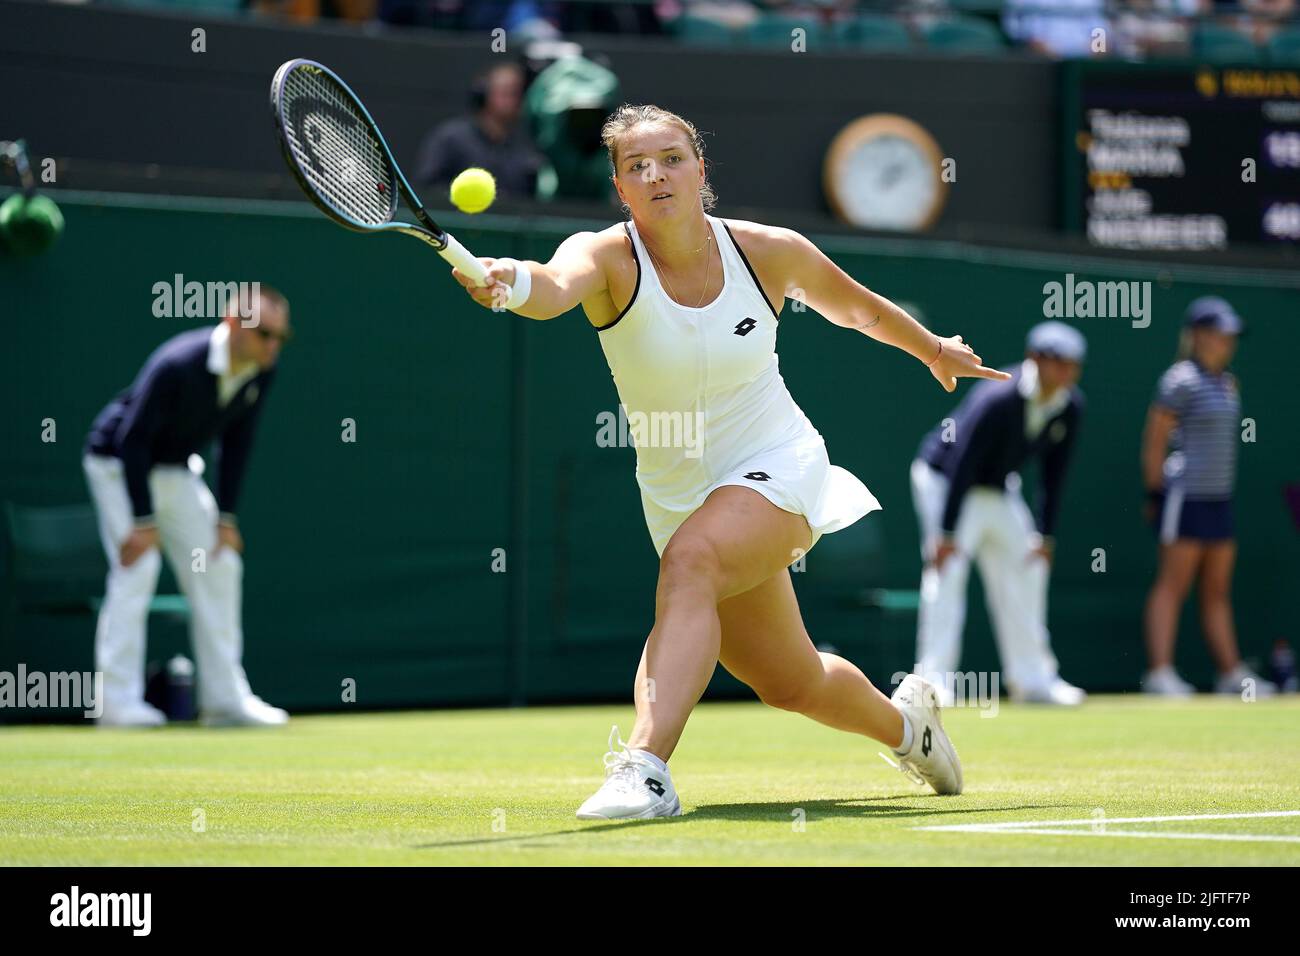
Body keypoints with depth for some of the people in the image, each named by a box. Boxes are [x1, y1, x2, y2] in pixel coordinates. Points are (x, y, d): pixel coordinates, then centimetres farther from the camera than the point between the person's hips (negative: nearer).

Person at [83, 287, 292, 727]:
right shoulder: (178, 366, -33)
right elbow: (133, 440, -28)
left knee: (220, 567, 2)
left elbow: (236, 443, 0)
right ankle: (118, 701, -19)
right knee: (137, 566, -19)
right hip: (119, 464, -7)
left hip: (178, 472, 7)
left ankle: (225, 698, 7)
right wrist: (143, 522, -27)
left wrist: (226, 518, -3)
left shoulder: (260, 371, -12)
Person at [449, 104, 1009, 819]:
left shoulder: (771, 252, -10)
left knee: (690, 562, -35)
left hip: (777, 468, -2)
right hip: (676, 490, 2)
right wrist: (506, 282, -65)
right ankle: (903, 722, 46)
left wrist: (936, 351, 27)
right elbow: (554, 287, -41)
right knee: (792, 685, 14)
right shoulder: (608, 257, -15)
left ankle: (645, 764, -44)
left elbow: (860, 310, 12)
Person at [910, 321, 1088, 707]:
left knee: (1028, 572, 9)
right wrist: (947, 532, -31)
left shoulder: (1071, 407, -9)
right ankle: (933, 678, -22)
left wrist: (1046, 534, -1)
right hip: (943, 480, -8)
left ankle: (1033, 679, 17)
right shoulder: (997, 399, -30)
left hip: (1000, 493, 8)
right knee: (947, 571, -19)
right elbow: (961, 464, -30)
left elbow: (1053, 473, 0)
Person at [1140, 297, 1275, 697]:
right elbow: (1153, 442, -11)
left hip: (1219, 497, 8)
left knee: (1218, 589, 10)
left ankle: (1231, 672, 12)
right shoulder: (1181, 381, -10)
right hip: (1185, 495, -8)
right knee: (1173, 584, -9)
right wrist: (1156, 495, -13)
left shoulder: (1227, 383, 14)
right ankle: (1160, 672, -12)